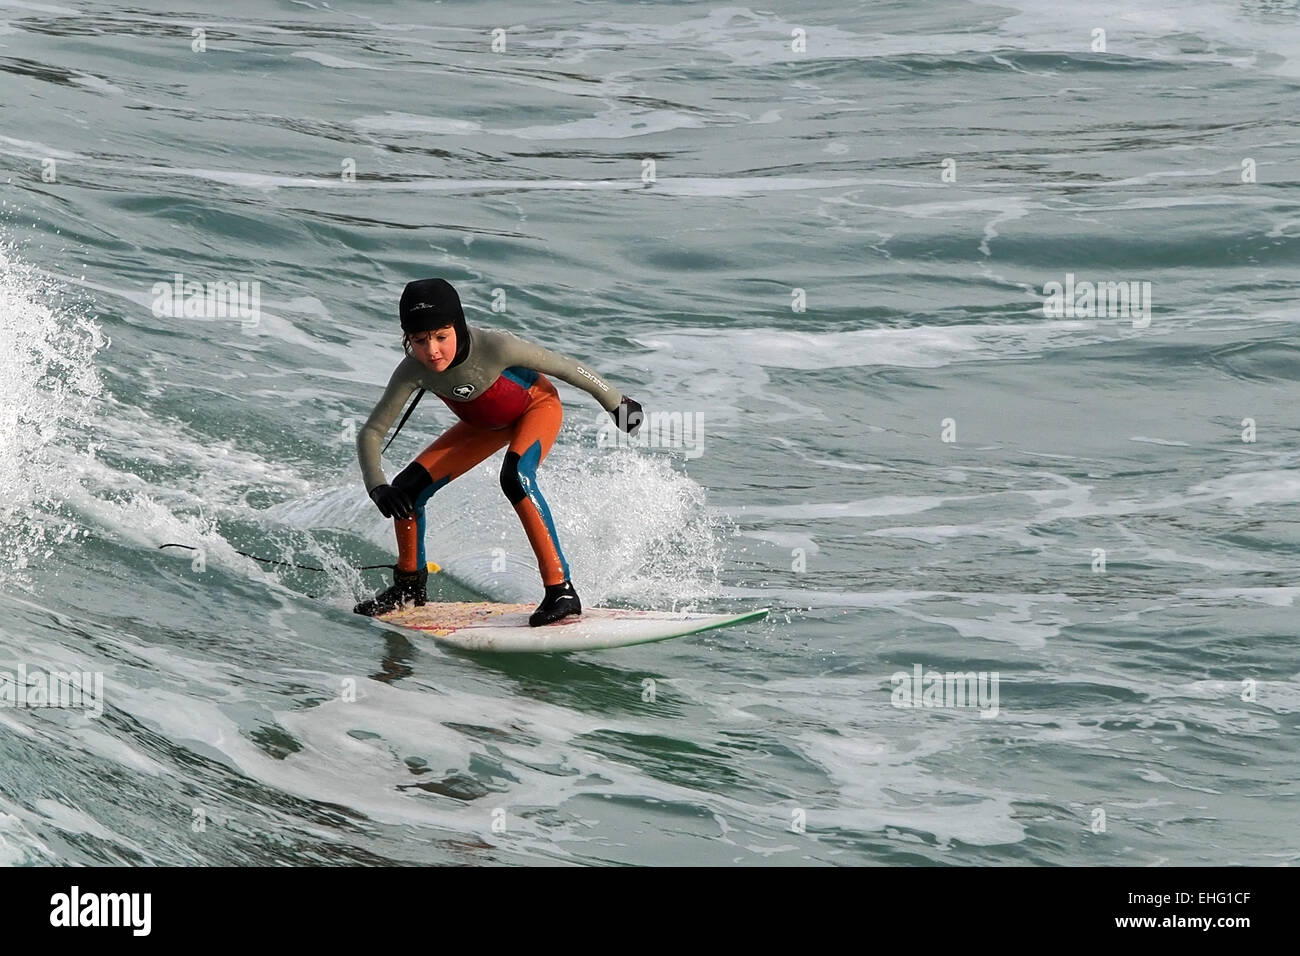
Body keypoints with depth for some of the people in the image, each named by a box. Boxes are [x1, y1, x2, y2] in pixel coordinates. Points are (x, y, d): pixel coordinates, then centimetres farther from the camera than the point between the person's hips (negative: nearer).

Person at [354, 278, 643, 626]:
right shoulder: (413, 371, -27)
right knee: (407, 489, -4)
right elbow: (371, 432, -21)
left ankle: (561, 589, -29)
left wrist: (615, 401, -11)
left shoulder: (494, 347, -38)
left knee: (515, 477, -34)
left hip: (537, 406, -5)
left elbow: (561, 366, -24)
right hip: (485, 423, 5)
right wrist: (378, 488, -37)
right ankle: (410, 584, 21)